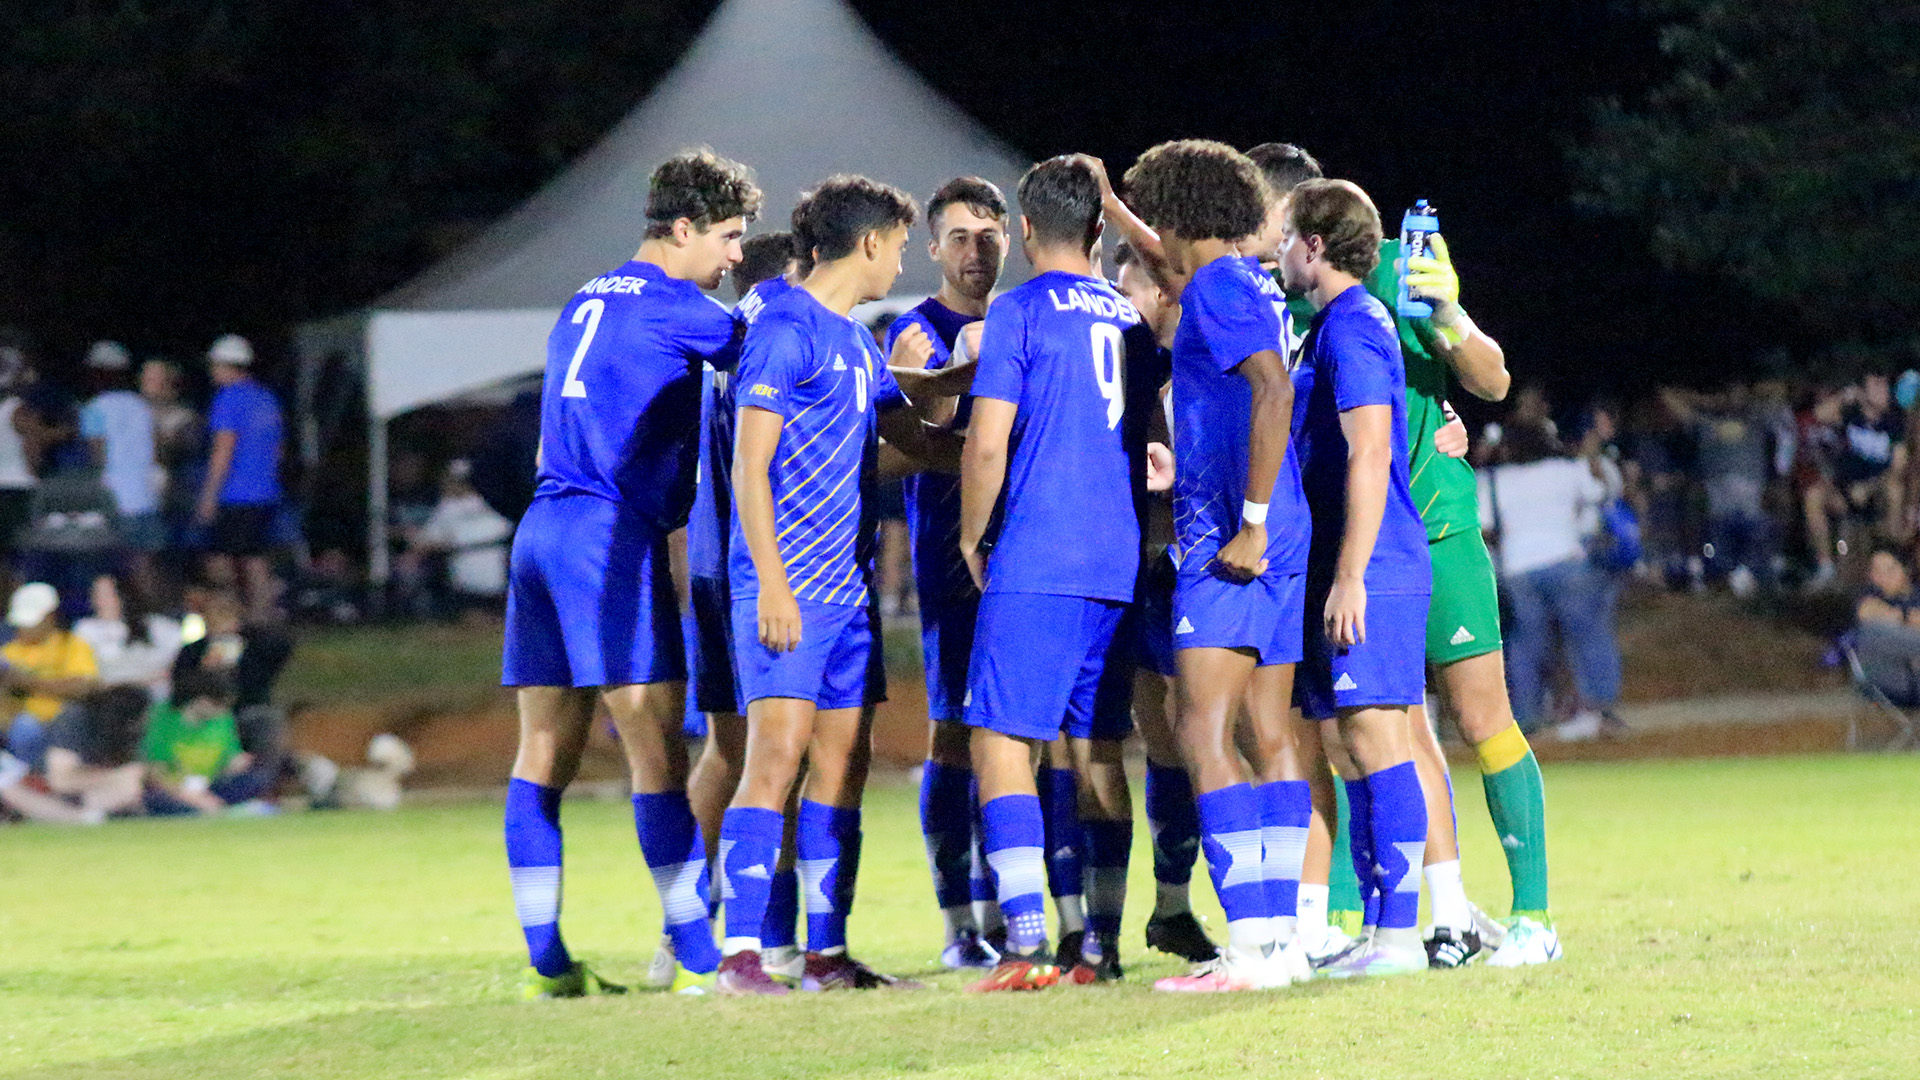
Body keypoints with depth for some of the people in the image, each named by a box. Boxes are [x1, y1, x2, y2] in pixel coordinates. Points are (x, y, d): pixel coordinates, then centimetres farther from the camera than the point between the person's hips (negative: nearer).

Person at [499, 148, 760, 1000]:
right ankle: (697, 957, -10)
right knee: (658, 752, -8)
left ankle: (545, 962, 6)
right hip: (612, 537, -9)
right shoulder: (671, 306, -5)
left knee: (544, 755, 6)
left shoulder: (586, 303, 21)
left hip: (543, 529, 9)